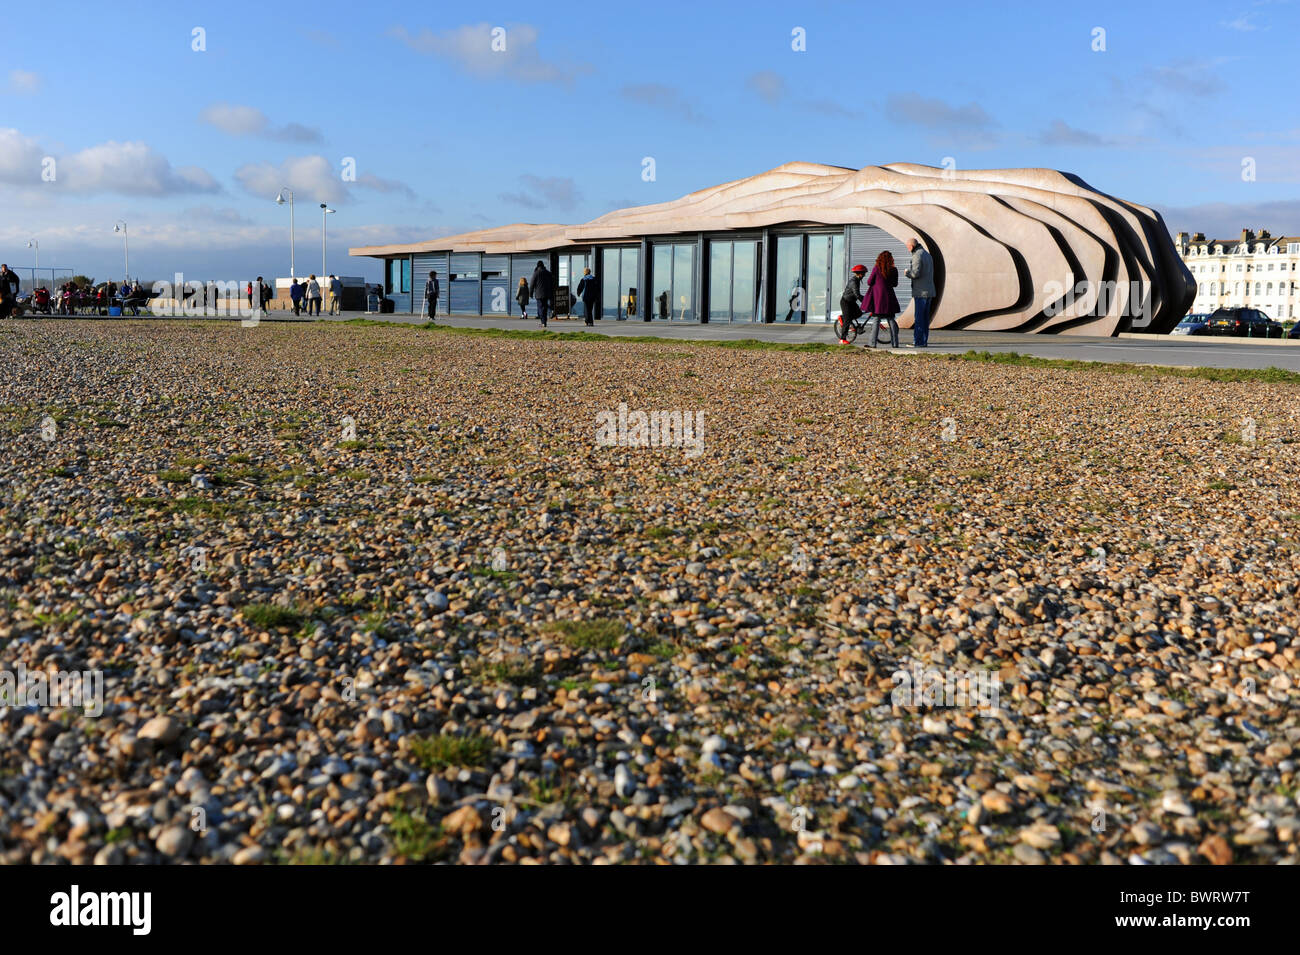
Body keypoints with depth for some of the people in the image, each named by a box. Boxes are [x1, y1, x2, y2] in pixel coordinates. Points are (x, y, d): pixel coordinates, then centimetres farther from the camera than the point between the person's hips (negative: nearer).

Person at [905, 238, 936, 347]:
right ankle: (924, 341, 11)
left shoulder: (917, 255, -12)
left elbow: (915, 273, -22)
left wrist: (907, 273, -2)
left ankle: (918, 341, -7)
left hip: (921, 292, -9)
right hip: (929, 290, 9)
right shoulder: (927, 254, 18)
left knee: (919, 317, -7)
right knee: (925, 317, 10)